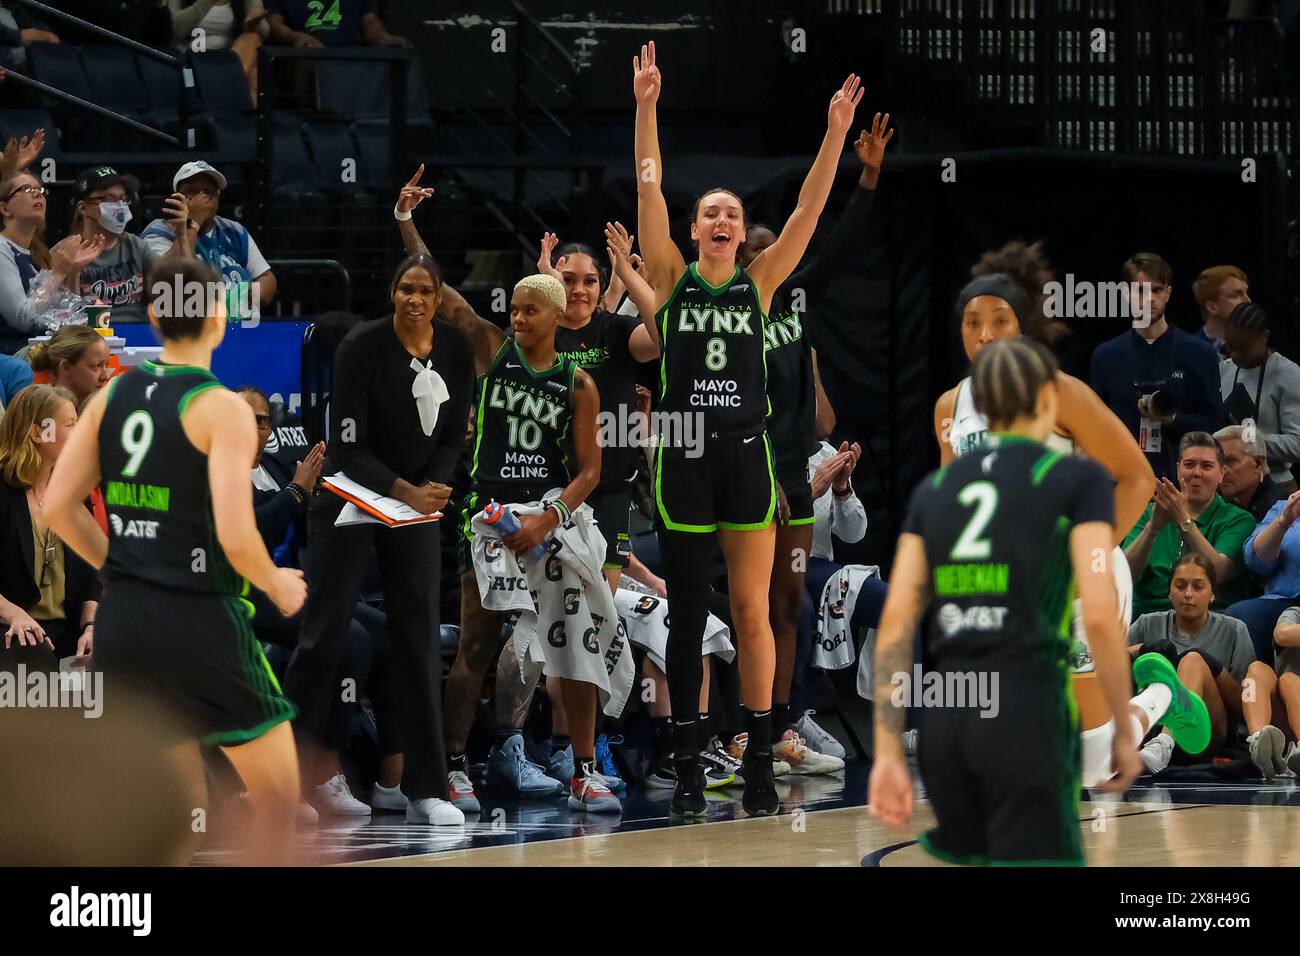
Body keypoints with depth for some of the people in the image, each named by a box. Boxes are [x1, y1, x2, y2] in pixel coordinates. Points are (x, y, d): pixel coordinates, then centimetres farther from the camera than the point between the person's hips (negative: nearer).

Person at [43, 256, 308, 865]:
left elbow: (58, 507, 5)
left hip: (122, 621, 6)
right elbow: (235, 535, -19)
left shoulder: (112, 395, 6)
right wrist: (277, 586, 0)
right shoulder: (221, 409, -12)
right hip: (200, 621, -6)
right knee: (277, 796, 9)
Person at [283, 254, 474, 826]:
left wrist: (434, 489, -13)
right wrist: (403, 492, -29)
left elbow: (452, 437, 5)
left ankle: (426, 789, -1)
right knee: (326, 631, -2)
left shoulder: (456, 351, -2)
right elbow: (348, 447, -18)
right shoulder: (362, 347, -17)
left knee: (420, 639, -2)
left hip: (415, 503, 4)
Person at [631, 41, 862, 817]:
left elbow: (810, 209, 0)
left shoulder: (760, 282, 7)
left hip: (746, 454, 1)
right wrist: (646, 109, -14)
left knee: (752, 610, 2)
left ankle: (760, 761, 5)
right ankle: (689, 766, 6)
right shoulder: (672, 278, 5)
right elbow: (650, 190, -4)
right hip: (684, 457, -1)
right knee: (686, 613, 2)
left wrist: (837, 133, -10)